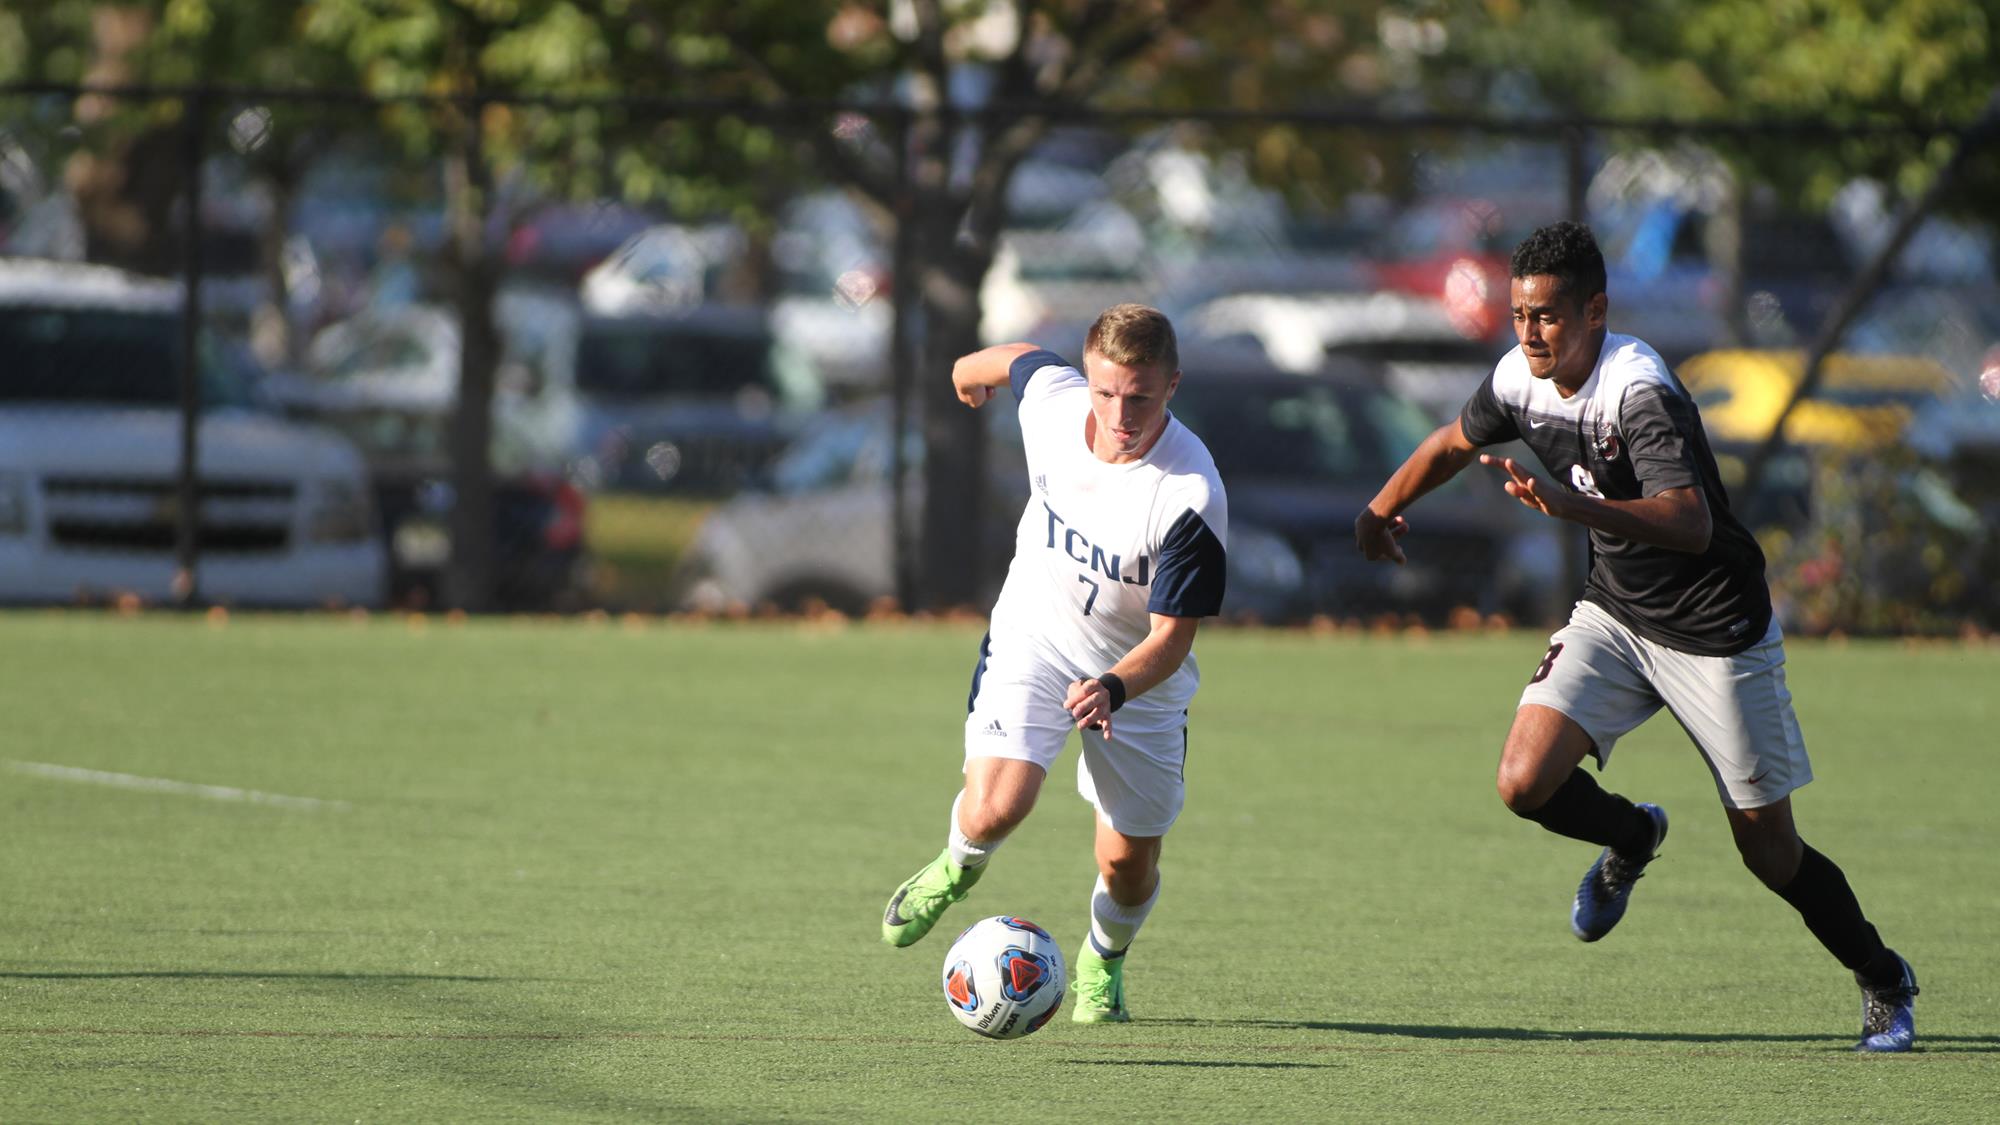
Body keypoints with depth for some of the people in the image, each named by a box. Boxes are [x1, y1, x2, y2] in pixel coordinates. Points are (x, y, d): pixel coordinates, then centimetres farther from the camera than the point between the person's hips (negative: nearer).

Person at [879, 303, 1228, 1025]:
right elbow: (1022, 359, 6)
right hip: (1035, 636, 1)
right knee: (994, 807, -21)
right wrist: (977, 367, 30)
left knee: (1128, 865, 4)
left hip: (1138, 670, -1)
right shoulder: (1051, 397, -21)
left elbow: (1171, 636, -26)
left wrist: (1113, 689, -47)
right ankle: (957, 869, 17)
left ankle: (1103, 963, 40)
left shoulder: (1192, 498, -32)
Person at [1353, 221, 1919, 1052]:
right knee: (1527, 782, -15)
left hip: (1716, 631, -6)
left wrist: (1576, 507, -53)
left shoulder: (1640, 391, -28)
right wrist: (1381, 508, 27)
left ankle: (1883, 983, 25)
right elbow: (1452, 444, 19)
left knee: (1768, 849, 1)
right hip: (1612, 614, 6)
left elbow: (1691, 523, -42)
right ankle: (1630, 840, 19)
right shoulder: (1520, 379, -5)